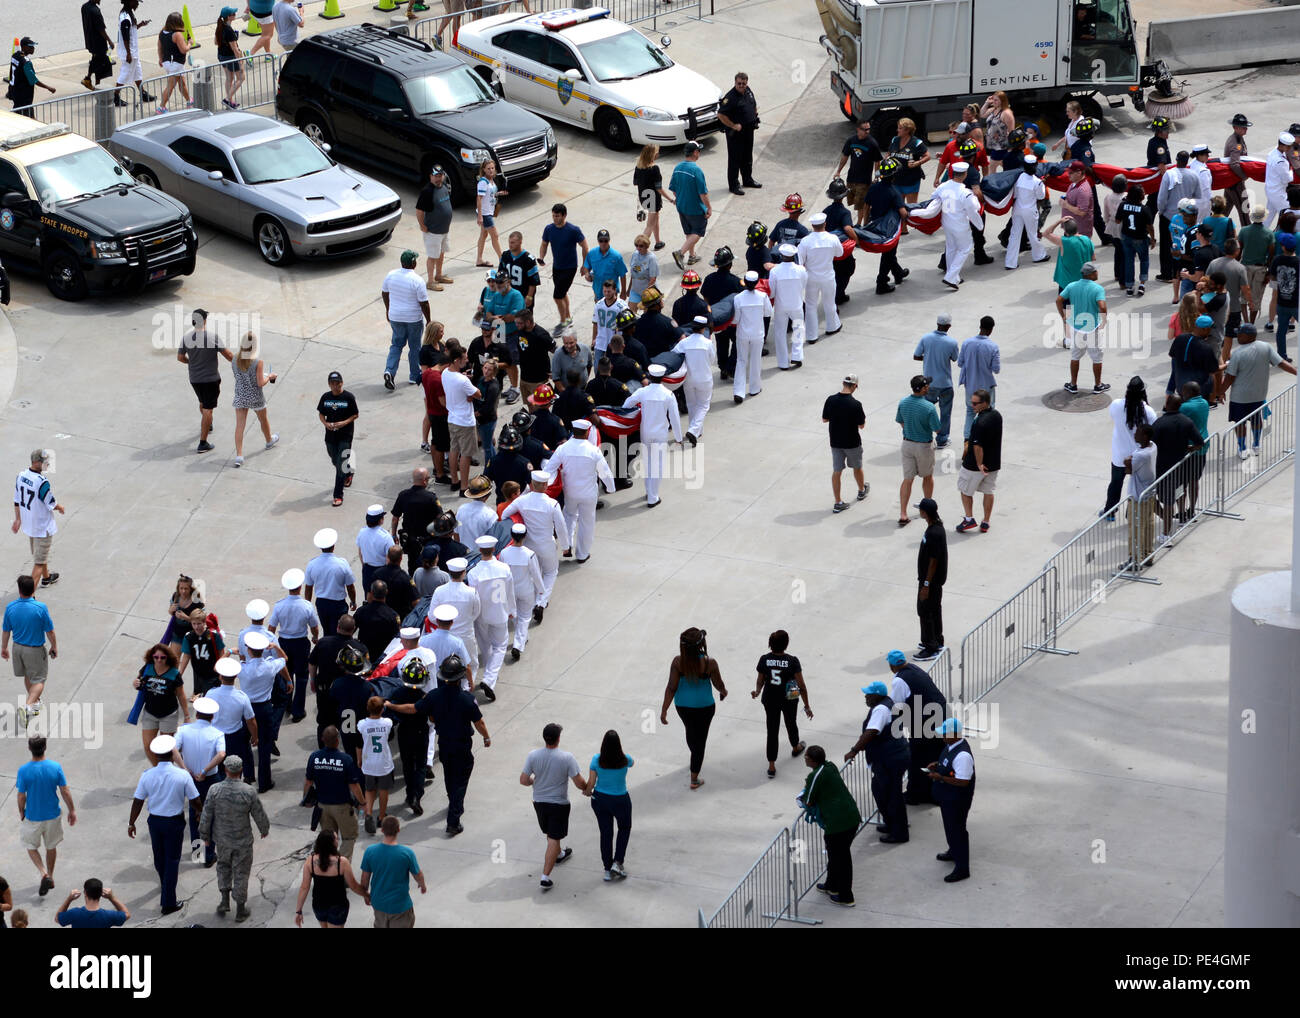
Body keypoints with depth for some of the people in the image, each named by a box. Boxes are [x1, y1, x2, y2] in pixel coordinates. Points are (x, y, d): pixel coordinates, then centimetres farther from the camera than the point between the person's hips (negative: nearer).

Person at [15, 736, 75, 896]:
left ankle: (44, 874, 0)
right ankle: (50, 877, 36)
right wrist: (72, 810, 6)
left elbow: (21, 796, -13)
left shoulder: (23, 771, -21)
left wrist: (21, 812, 7)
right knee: (51, 846, 22)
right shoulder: (56, 767, -16)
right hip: (53, 815, 2)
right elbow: (65, 791, -8)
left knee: (31, 847, 19)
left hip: (33, 816, -2)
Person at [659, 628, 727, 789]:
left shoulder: (678, 662, -22)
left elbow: (671, 688, -17)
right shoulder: (710, 663, -25)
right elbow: (718, 684, -8)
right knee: (700, 739, 14)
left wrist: (664, 710, -7)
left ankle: (695, 757, 59)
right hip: (704, 706, -2)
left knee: (690, 731, 31)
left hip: (683, 706, 2)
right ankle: (694, 779, 21)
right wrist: (723, 692, 16)